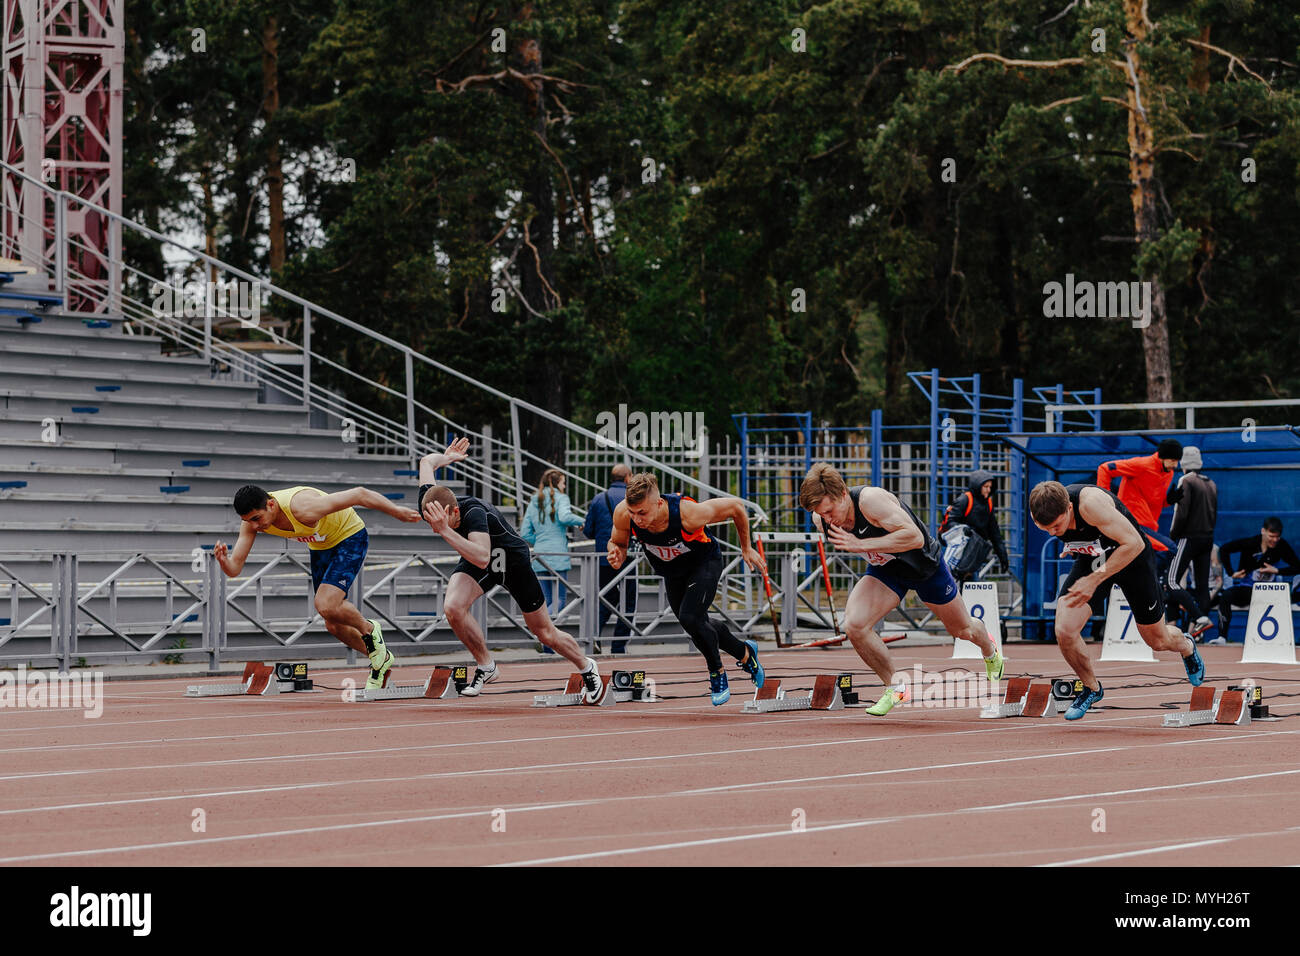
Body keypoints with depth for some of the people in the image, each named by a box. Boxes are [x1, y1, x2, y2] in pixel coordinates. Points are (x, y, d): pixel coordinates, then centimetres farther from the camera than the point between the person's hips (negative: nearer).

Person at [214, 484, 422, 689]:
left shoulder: (304, 509, -39)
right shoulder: (252, 517, -19)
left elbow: (359, 495, -30)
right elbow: (234, 569, -18)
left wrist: (397, 511, -21)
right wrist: (223, 560, -43)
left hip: (350, 537, -7)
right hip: (321, 546, 7)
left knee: (326, 606, -26)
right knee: (334, 624, 7)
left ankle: (369, 630, 2)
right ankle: (381, 659, 29)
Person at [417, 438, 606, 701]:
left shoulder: (474, 513, -43)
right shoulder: (429, 506, -26)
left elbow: (482, 558, -58)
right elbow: (427, 462, -6)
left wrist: (446, 531, -63)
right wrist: (446, 458, 14)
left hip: (512, 560, -5)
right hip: (475, 560, 5)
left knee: (546, 634, 8)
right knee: (452, 608, -25)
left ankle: (586, 667, 38)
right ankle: (486, 666, -2)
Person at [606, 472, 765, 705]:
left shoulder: (688, 513, -41)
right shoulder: (623, 514, -31)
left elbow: (736, 506, -23)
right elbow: (617, 542, -8)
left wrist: (746, 548, -9)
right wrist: (617, 557, -33)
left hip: (704, 562, -5)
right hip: (672, 571, 5)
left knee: (690, 618, -24)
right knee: (698, 625, 18)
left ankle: (717, 673, 1)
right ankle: (745, 653, 46)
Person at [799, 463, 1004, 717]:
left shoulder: (871, 500, -39)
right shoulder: (820, 520, -20)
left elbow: (915, 537, -45)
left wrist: (861, 545, -48)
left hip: (924, 563, -4)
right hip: (885, 571, 4)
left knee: (962, 630, 18)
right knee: (854, 625, -22)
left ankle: (990, 651, 56)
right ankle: (894, 686, -1)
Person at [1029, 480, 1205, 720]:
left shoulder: (1091, 503, -41)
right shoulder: (1040, 513, -22)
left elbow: (1134, 543, -37)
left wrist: (1094, 580, -38)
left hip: (1132, 556, -4)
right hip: (1092, 560, 4)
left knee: (1157, 641, 11)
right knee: (1064, 631, -17)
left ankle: (1186, 647, 50)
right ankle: (1091, 688, 11)